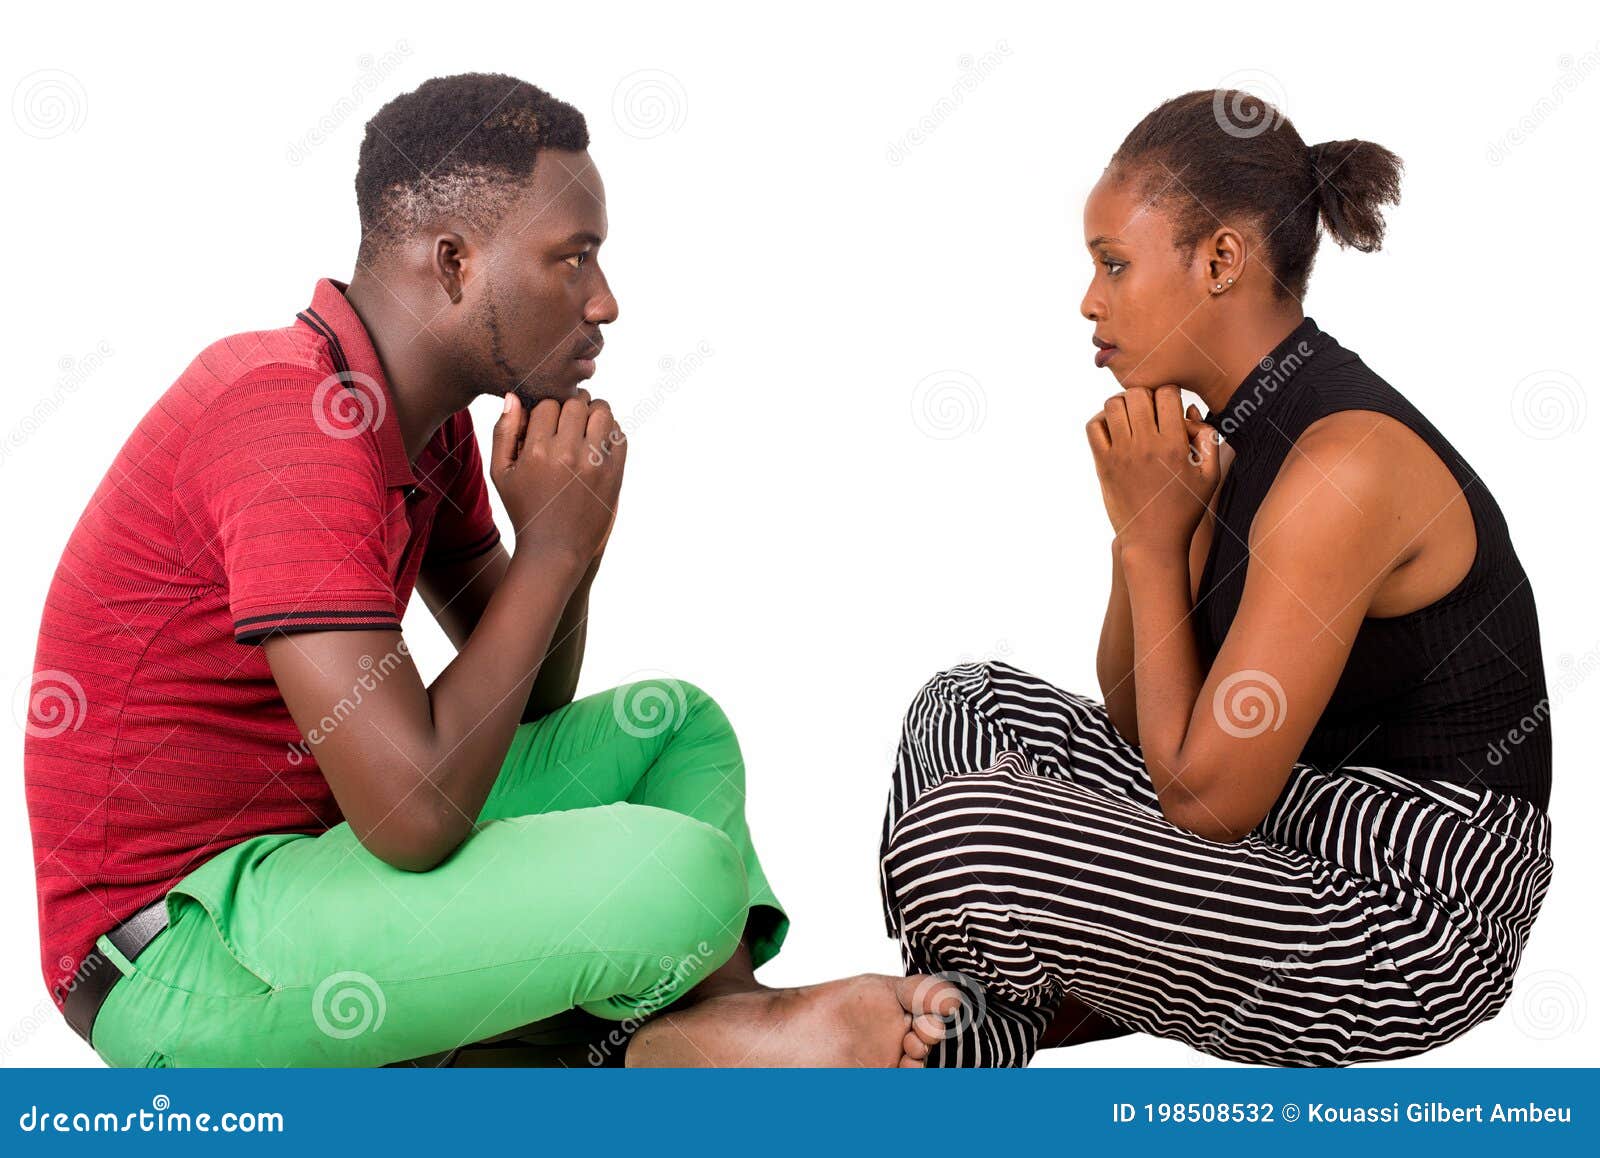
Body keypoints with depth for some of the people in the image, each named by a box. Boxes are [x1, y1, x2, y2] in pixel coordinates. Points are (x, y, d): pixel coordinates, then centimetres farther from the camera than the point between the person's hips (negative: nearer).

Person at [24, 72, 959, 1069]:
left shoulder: (422, 416, 6)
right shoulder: (293, 416, -23)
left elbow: (528, 706, 14)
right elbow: (416, 817, -29)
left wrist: (572, 537, -6)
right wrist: (551, 547, -17)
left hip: (311, 837, 10)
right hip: (177, 949, -9)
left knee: (675, 724, 11)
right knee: (679, 876, -27)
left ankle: (730, 1007, -7)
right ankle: (680, 1031, 4)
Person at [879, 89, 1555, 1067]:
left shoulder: (1346, 463, -24)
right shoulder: (1235, 434, 5)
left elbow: (1204, 797, -22)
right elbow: (1135, 723, 8)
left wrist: (1157, 541, -15)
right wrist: (1140, 526, -6)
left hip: (1411, 926, -10)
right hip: (1295, 823, 10)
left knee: (955, 838, -24)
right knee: (966, 709, 10)